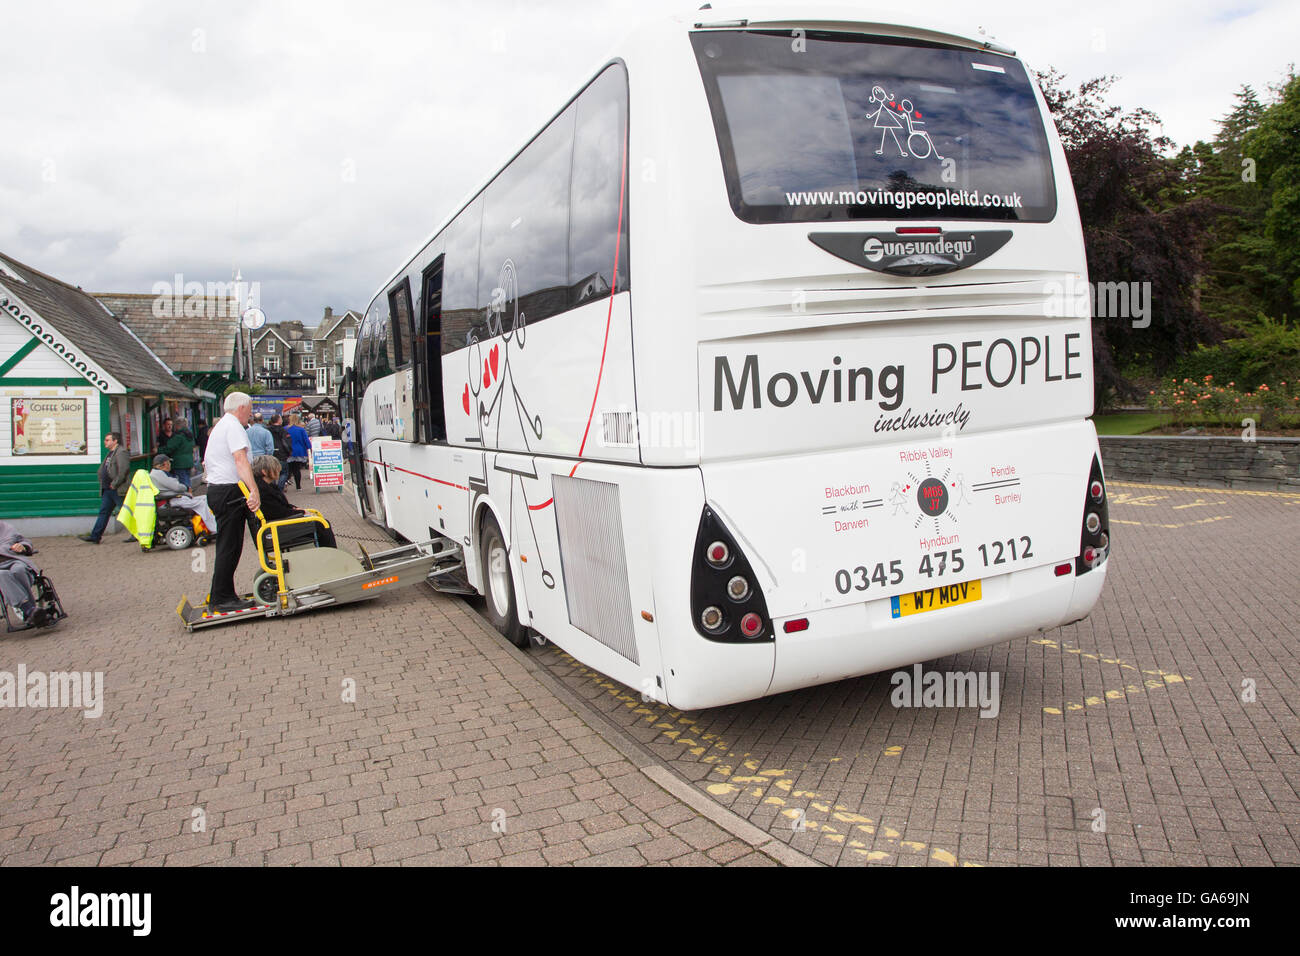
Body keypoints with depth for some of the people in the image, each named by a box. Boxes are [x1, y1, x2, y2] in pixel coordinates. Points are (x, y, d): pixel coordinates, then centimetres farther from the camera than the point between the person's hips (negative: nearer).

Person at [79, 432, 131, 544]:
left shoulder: (121, 452, -13)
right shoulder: (110, 453, 20)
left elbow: (123, 470, -23)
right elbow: (103, 471, 29)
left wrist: (114, 484, -19)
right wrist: (103, 484, 17)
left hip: (118, 490, -10)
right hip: (107, 490, 10)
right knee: (103, 512, 9)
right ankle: (95, 536, 11)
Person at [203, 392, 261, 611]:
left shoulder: (220, 426, 23)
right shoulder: (233, 427, -10)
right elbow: (240, 459, -24)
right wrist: (254, 489, -35)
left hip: (216, 489, 11)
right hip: (229, 492, -11)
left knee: (227, 545, 14)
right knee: (229, 546, -7)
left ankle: (220, 596, 18)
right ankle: (222, 598, -3)